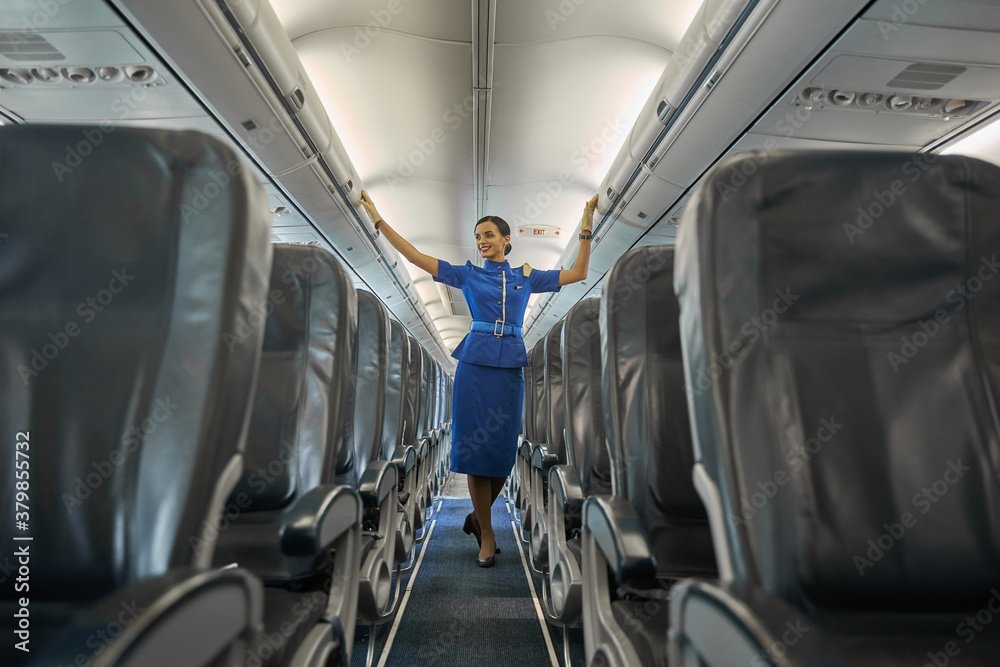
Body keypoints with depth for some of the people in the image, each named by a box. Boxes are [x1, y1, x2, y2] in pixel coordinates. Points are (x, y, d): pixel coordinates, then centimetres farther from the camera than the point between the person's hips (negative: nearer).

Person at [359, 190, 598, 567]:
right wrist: (378, 219, 1)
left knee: (503, 451, 6)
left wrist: (586, 227, 5)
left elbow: (578, 273, 11)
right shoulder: (468, 275, 8)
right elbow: (414, 256, 4)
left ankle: (477, 517, 31)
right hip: (475, 363, -1)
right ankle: (486, 533, 18)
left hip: (510, 367, 2)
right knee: (476, 448, 1)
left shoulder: (526, 277, 13)